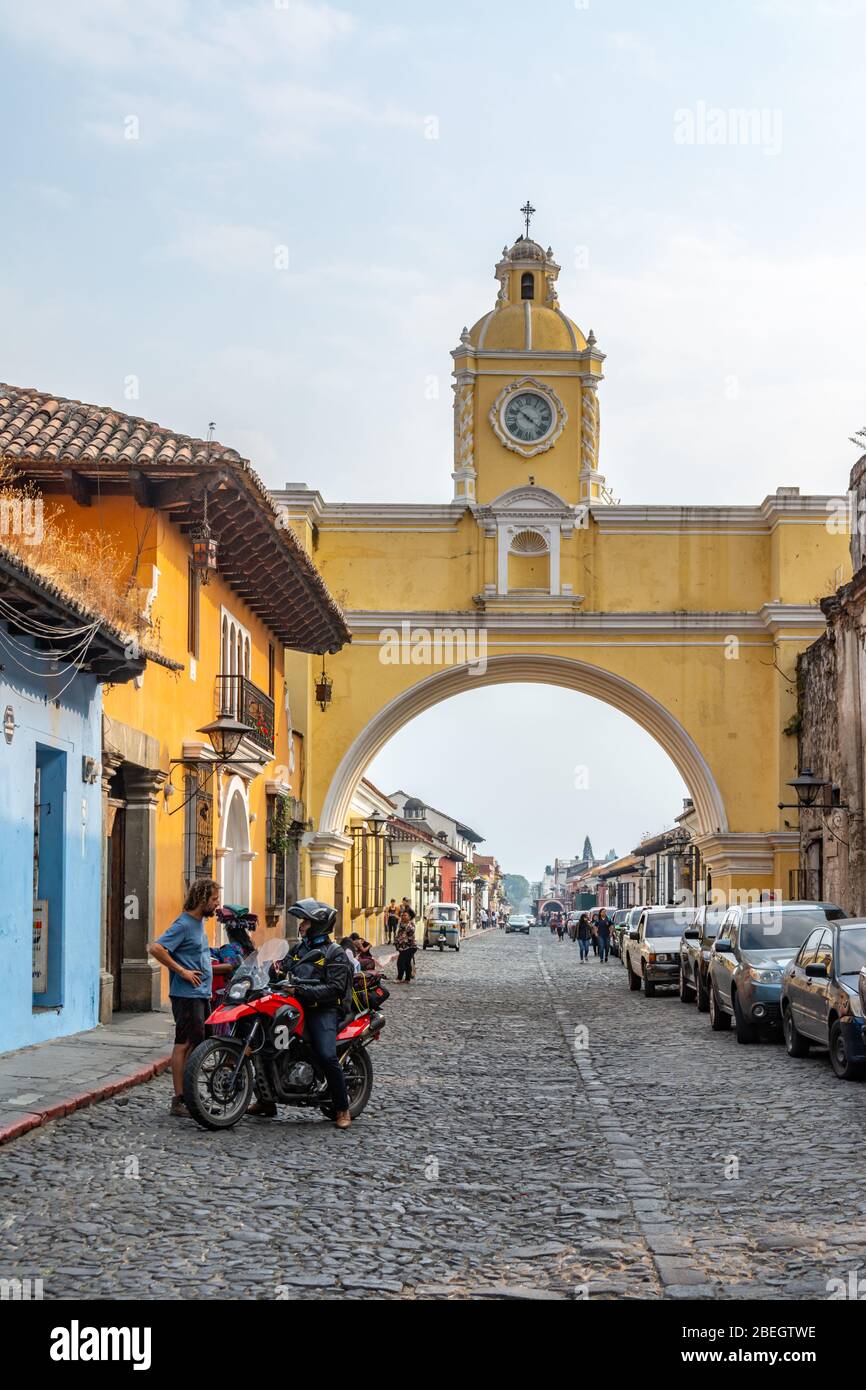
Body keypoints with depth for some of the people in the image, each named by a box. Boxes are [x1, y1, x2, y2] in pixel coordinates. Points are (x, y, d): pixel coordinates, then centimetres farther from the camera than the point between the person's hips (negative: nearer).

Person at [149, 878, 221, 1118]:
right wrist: (181, 971, -20)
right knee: (185, 1044, -8)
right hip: (187, 996, -10)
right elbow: (155, 948, -24)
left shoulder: (199, 923, 16)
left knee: (196, 1045, 12)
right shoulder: (184, 924, -14)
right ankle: (179, 1101, -6)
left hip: (202, 995, 10)